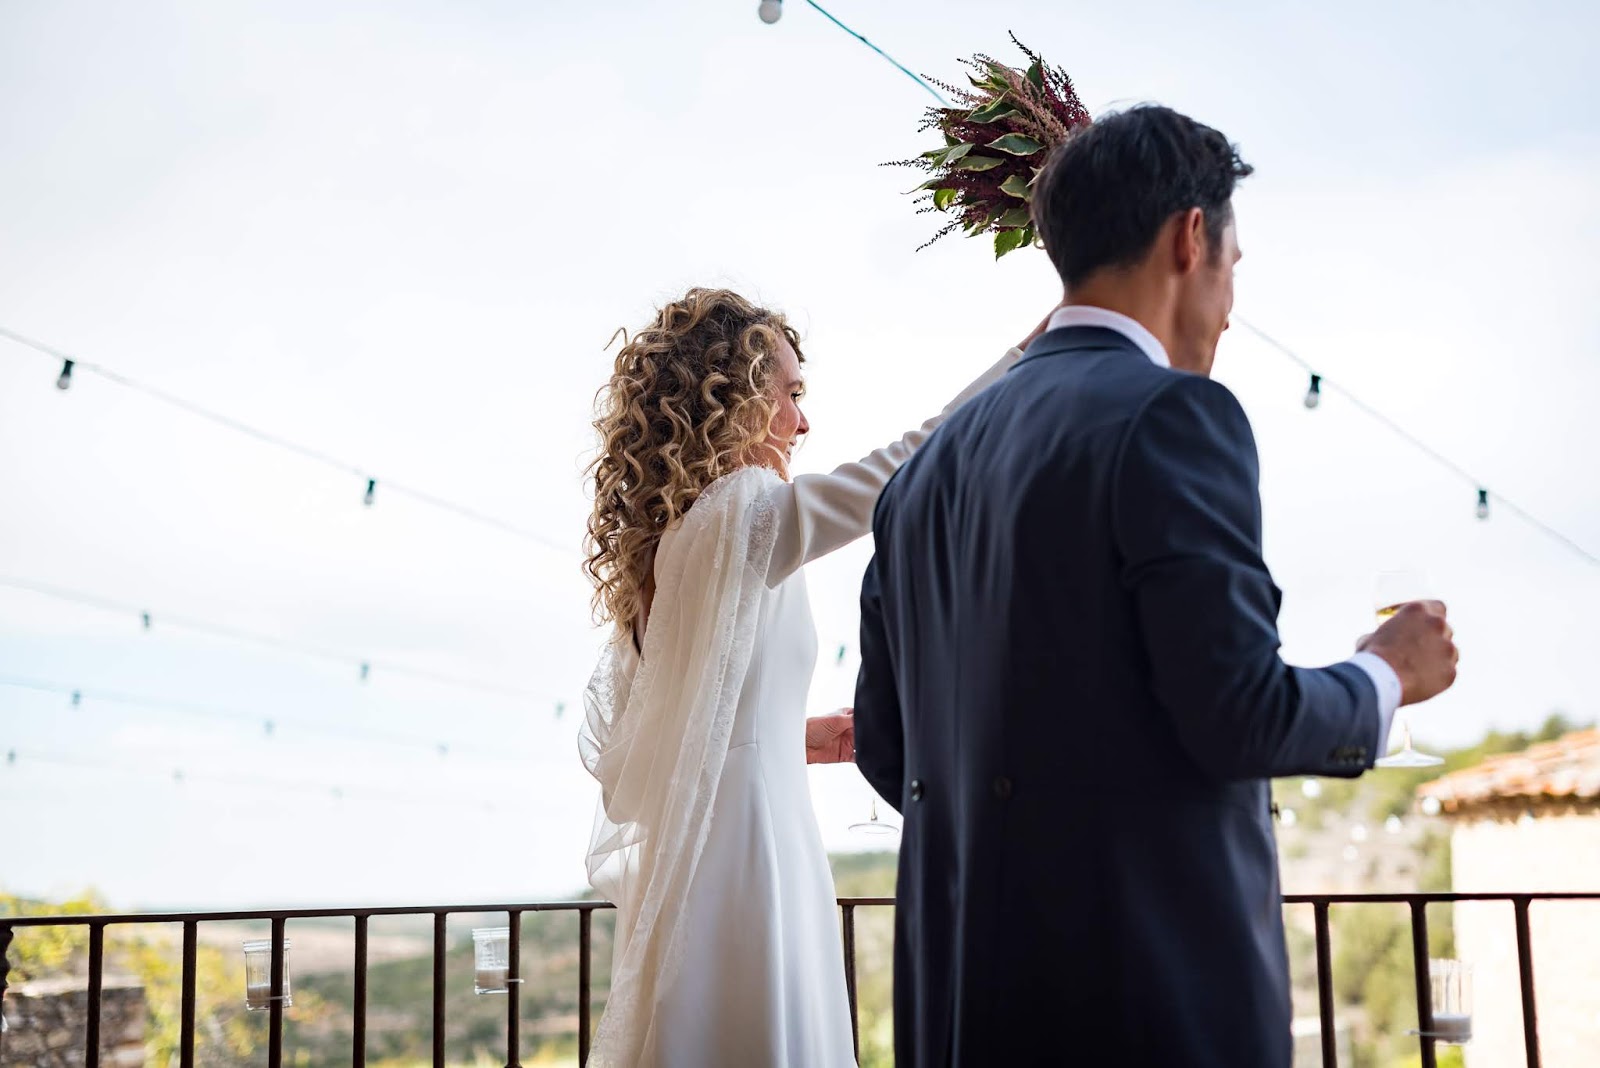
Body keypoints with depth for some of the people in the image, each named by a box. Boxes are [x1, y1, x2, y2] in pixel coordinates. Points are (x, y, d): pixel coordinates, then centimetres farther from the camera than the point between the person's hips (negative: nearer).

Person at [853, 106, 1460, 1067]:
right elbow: (1239, 714, -16)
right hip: (1156, 982, -7)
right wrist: (1389, 677, 3)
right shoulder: (1172, 414, -11)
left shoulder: (933, 464, 10)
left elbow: (885, 745, 12)